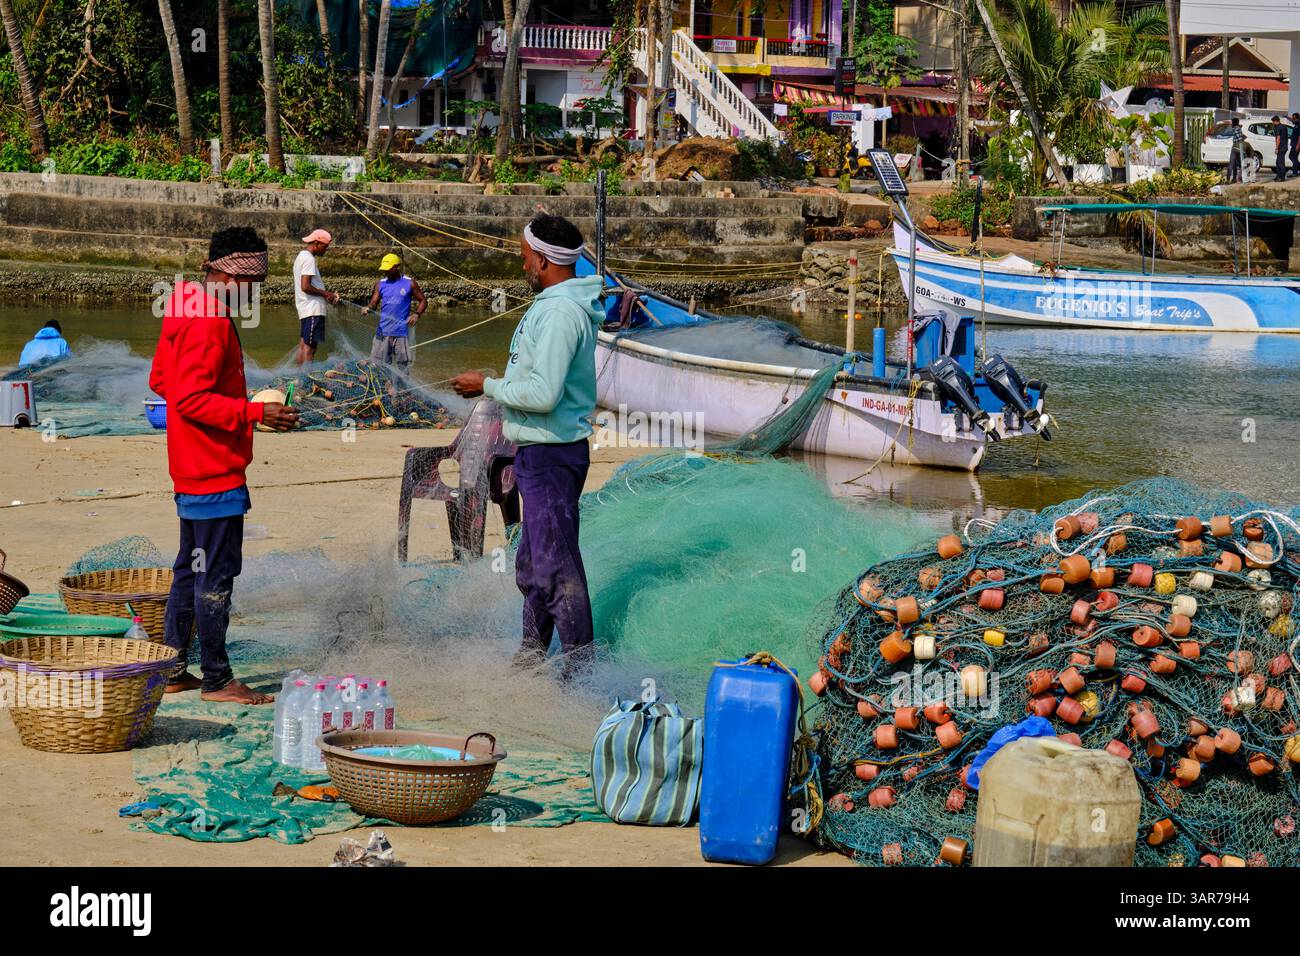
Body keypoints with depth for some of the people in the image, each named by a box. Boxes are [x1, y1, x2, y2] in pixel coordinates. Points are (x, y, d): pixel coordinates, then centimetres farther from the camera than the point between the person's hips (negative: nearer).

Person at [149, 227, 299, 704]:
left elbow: (161, 380, 21)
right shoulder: (209, 324, -19)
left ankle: (172, 669, 23)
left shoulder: (188, 312, 13)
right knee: (217, 573, -4)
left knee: (191, 568, 17)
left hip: (193, 469, 11)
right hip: (214, 472, -11)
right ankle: (216, 679, 3)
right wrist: (254, 413, -23)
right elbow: (190, 398, -24)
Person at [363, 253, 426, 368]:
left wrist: (417, 314, -12)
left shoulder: (409, 283, 2)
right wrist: (368, 309, -20)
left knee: (403, 365, 2)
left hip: (401, 332, -2)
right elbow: (374, 303, 4)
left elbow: (423, 301, 7)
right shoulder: (380, 284, 9)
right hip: (383, 332, 2)